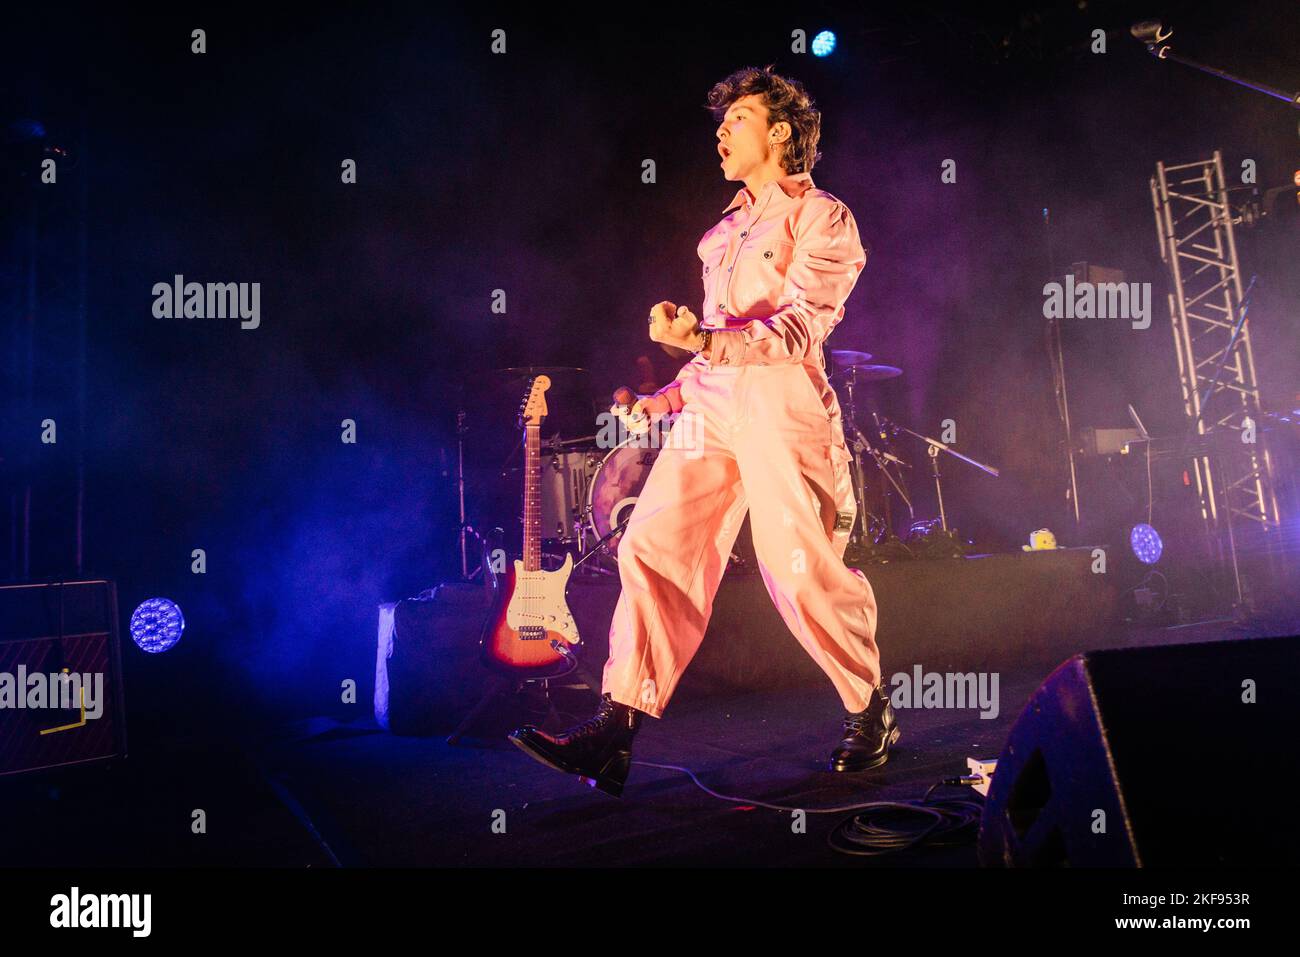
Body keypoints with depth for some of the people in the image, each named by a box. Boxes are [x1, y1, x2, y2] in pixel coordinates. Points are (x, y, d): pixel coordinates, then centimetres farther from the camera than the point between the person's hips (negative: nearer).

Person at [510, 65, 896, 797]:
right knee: (654, 546, -7)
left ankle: (872, 714, 16)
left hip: (781, 400, -6)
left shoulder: (821, 217, 5)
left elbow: (800, 325, -9)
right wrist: (667, 397, 19)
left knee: (802, 569, -8)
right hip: (713, 400, 7)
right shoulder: (726, 232, 26)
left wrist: (706, 341, -23)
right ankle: (617, 730, -7)